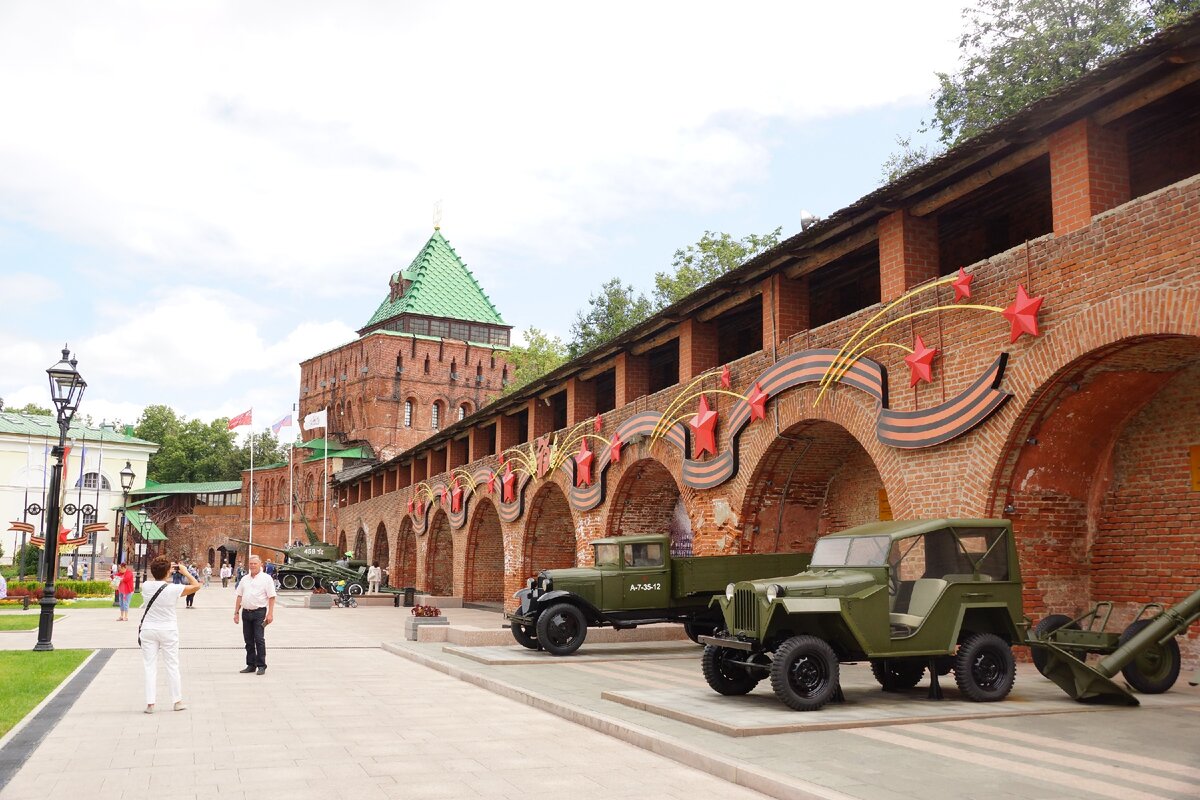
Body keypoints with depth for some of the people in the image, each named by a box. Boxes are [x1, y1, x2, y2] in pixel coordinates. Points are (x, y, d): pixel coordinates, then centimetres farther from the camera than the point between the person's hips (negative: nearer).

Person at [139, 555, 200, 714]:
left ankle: (150, 703, 3)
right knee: (172, 666, 9)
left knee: (150, 667, 6)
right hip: (168, 631, -2)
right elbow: (196, 585, -5)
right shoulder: (173, 589, -16)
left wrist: (166, 572, 19)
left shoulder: (146, 586, -7)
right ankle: (178, 701, 16)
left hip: (148, 630, 2)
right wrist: (185, 572, 4)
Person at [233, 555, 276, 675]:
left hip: (259, 612, -5)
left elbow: (271, 597, -6)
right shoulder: (244, 579, 14)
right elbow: (239, 597, 16)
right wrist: (236, 612, 10)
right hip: (246, 612, 5)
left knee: (259, 639, -8)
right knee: (249, 641, 9)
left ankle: (261, 666, -4)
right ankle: (251, 665, 17)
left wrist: (270, 614, -13)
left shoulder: (266, 578, -2)